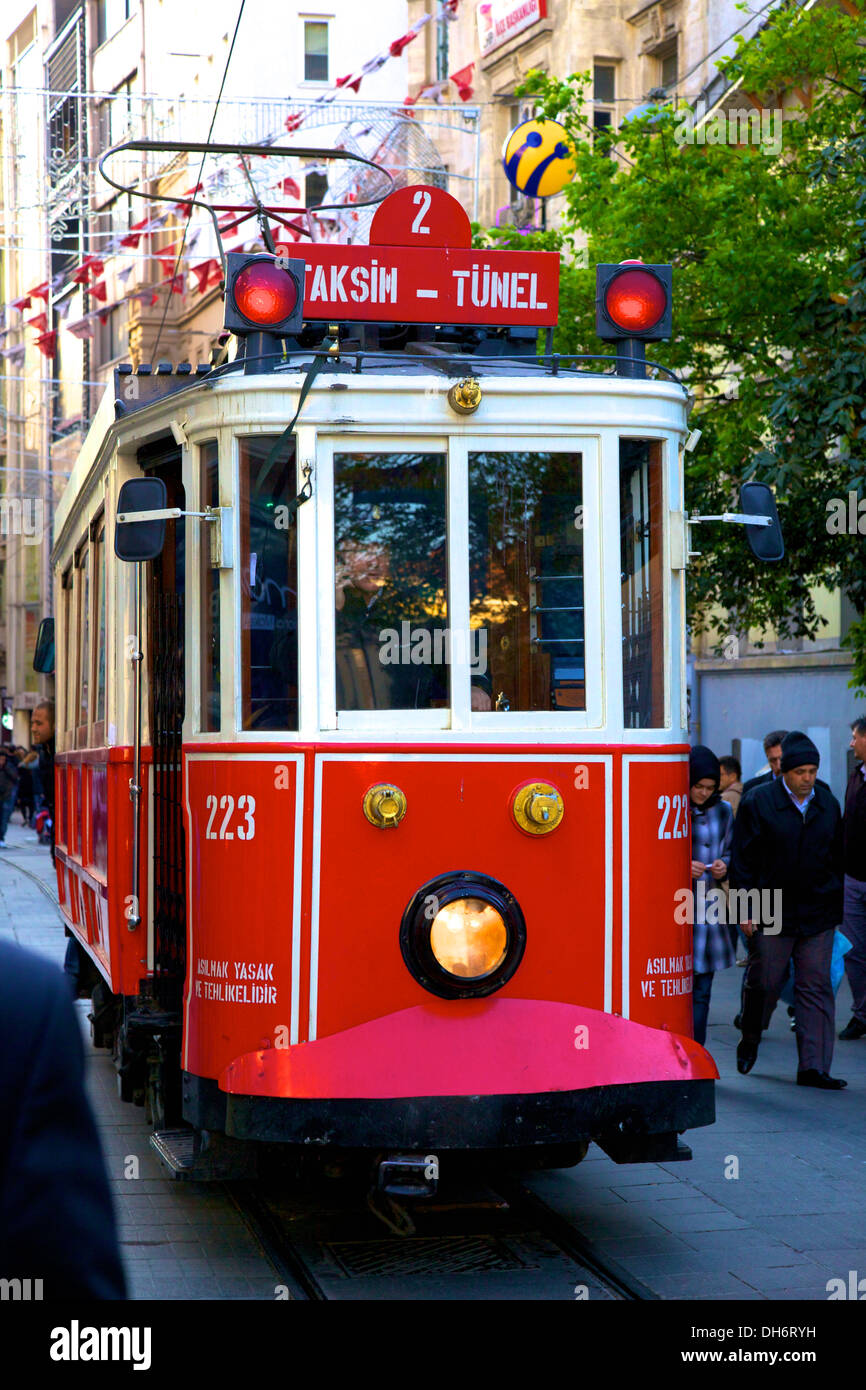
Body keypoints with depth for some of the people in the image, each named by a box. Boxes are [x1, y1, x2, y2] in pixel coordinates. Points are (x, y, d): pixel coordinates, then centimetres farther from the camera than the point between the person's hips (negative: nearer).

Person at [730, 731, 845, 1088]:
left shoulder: (828, 804, 9)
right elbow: (743, 858, -4)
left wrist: (837, 904, 14)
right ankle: (750, 1039, 34)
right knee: (764, 981, 5)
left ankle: (814, 1067, 1)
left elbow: (837, 857, 17)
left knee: (816, 987, -1)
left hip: (818, 914, 3)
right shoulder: (758, 802, -4)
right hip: (770, 913, -3)